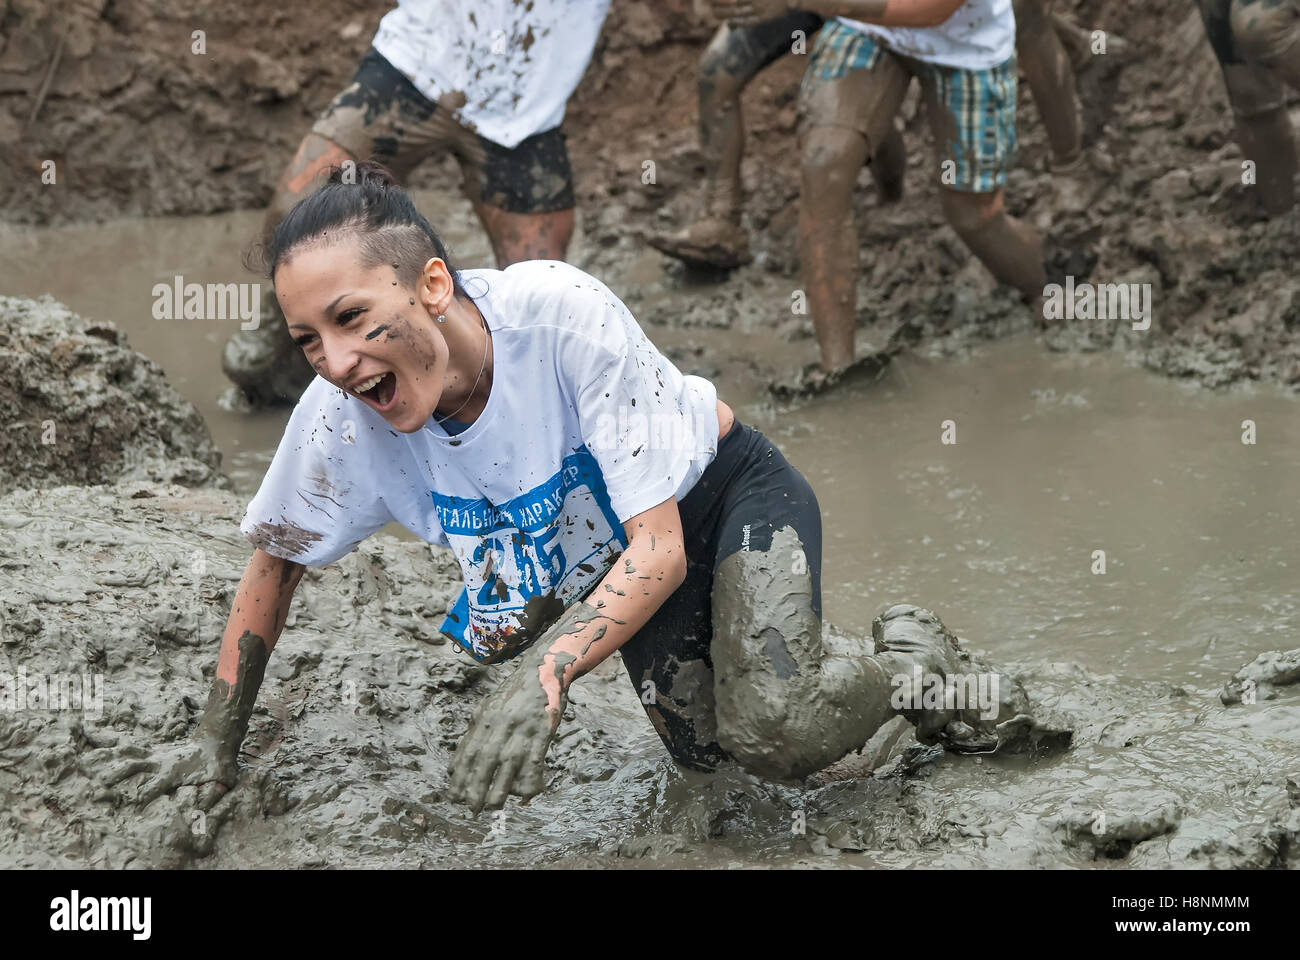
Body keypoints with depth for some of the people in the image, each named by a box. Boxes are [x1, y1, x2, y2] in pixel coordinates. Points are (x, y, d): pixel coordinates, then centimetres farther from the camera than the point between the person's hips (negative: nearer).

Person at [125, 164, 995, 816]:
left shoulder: (563, 314, -38)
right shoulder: (342, 420, -24)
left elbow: (661, 549, -35)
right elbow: (274, 559, -3)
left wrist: (543, 678, -49)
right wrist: (218, 739, -1)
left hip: (724, 492, -5)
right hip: (607, 554, 5)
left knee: (775, 729, -27)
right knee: (704, 750, -6)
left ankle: (911, 652, 4)